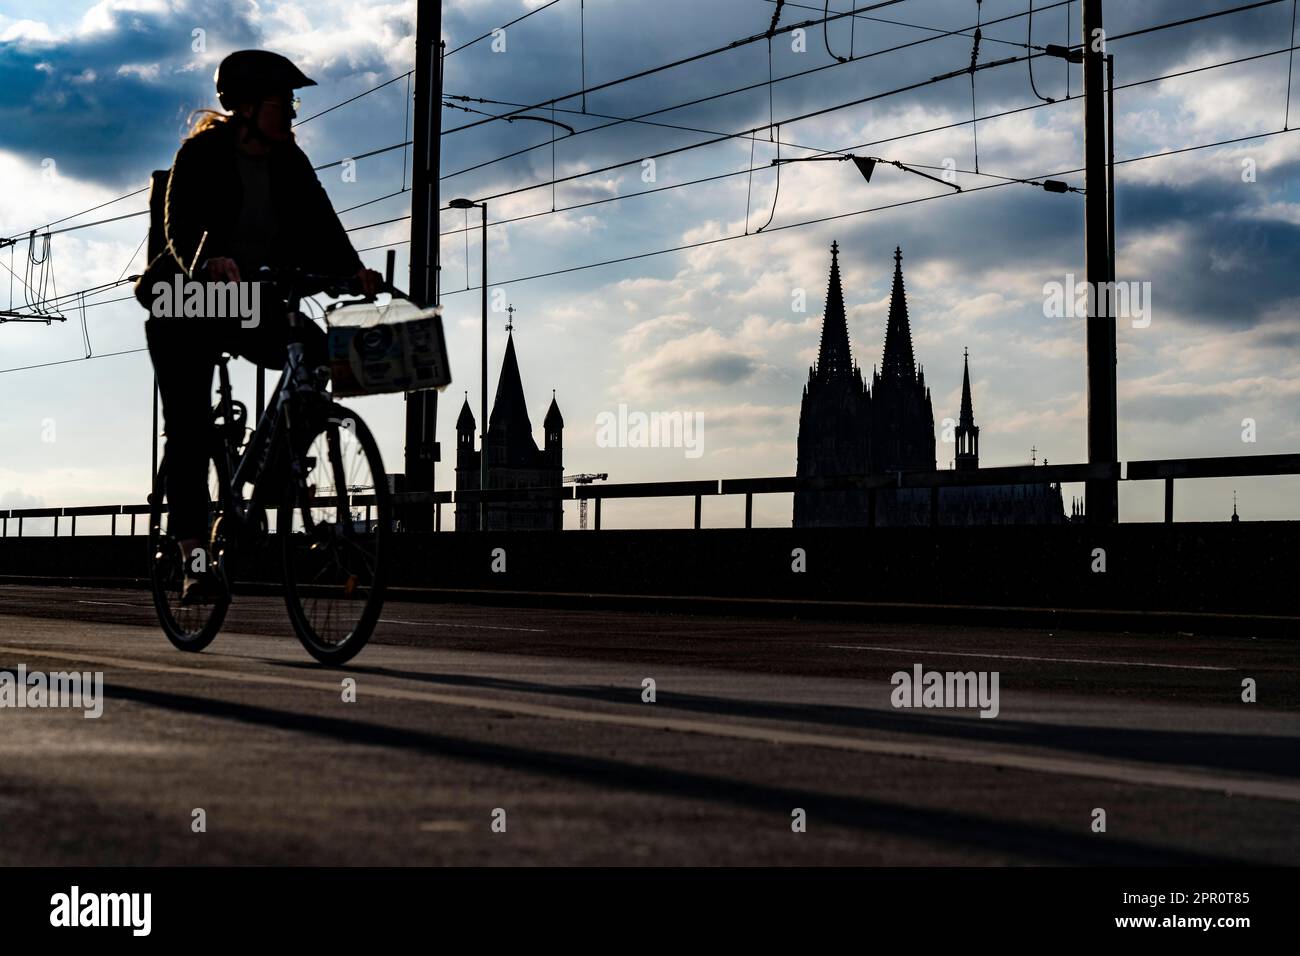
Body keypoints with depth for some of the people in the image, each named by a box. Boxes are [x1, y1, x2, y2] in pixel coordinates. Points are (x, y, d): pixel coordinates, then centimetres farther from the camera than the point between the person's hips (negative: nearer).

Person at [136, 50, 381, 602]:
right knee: (189, 428, -7)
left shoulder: (289, 163, 0)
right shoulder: (203, 153, -13)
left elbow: (319, 225, -11)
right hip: (186, 307, -4)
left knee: (321, 354, -21)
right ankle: (193, 554, -1)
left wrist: (353, 270, -31)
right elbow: (180, 225, -27)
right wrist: (209, 262, -48)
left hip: (252, 303, 4)